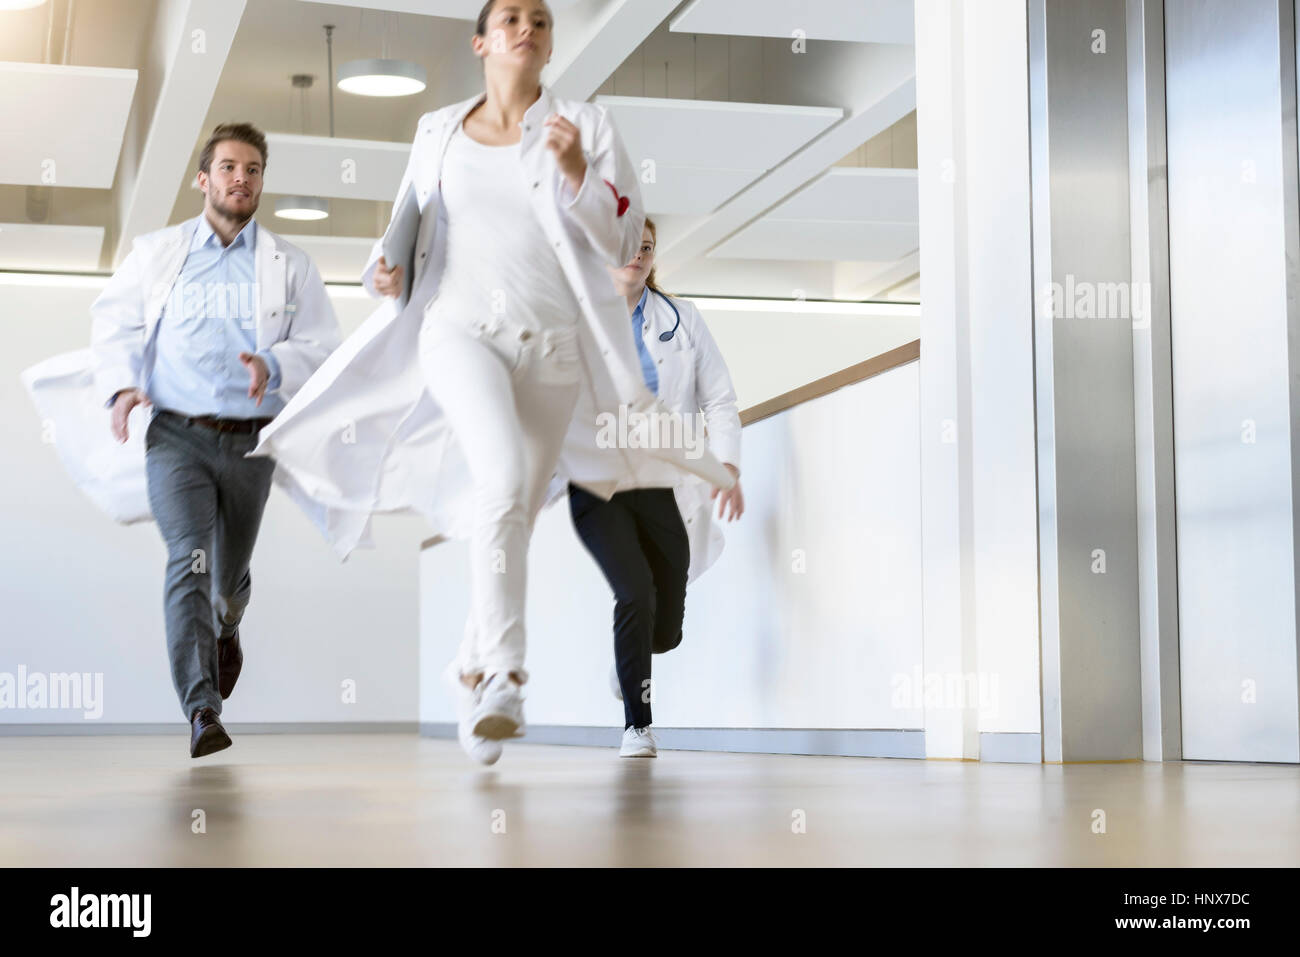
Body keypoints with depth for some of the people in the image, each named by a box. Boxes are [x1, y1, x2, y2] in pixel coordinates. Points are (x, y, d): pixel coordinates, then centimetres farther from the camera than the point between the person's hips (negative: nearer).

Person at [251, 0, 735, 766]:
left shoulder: (588, 126, 7)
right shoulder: (438, 132, 13)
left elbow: (624, 243, 0)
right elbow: (413, 228, 24)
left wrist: (577, 173, -14)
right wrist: (393, 273, 4)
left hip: (552, 346, 1)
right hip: (460, 328, -1)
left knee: (515, 520, 5)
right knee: (503, 479, -29)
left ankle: (474, 671, 26)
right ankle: (504, 674, -27)